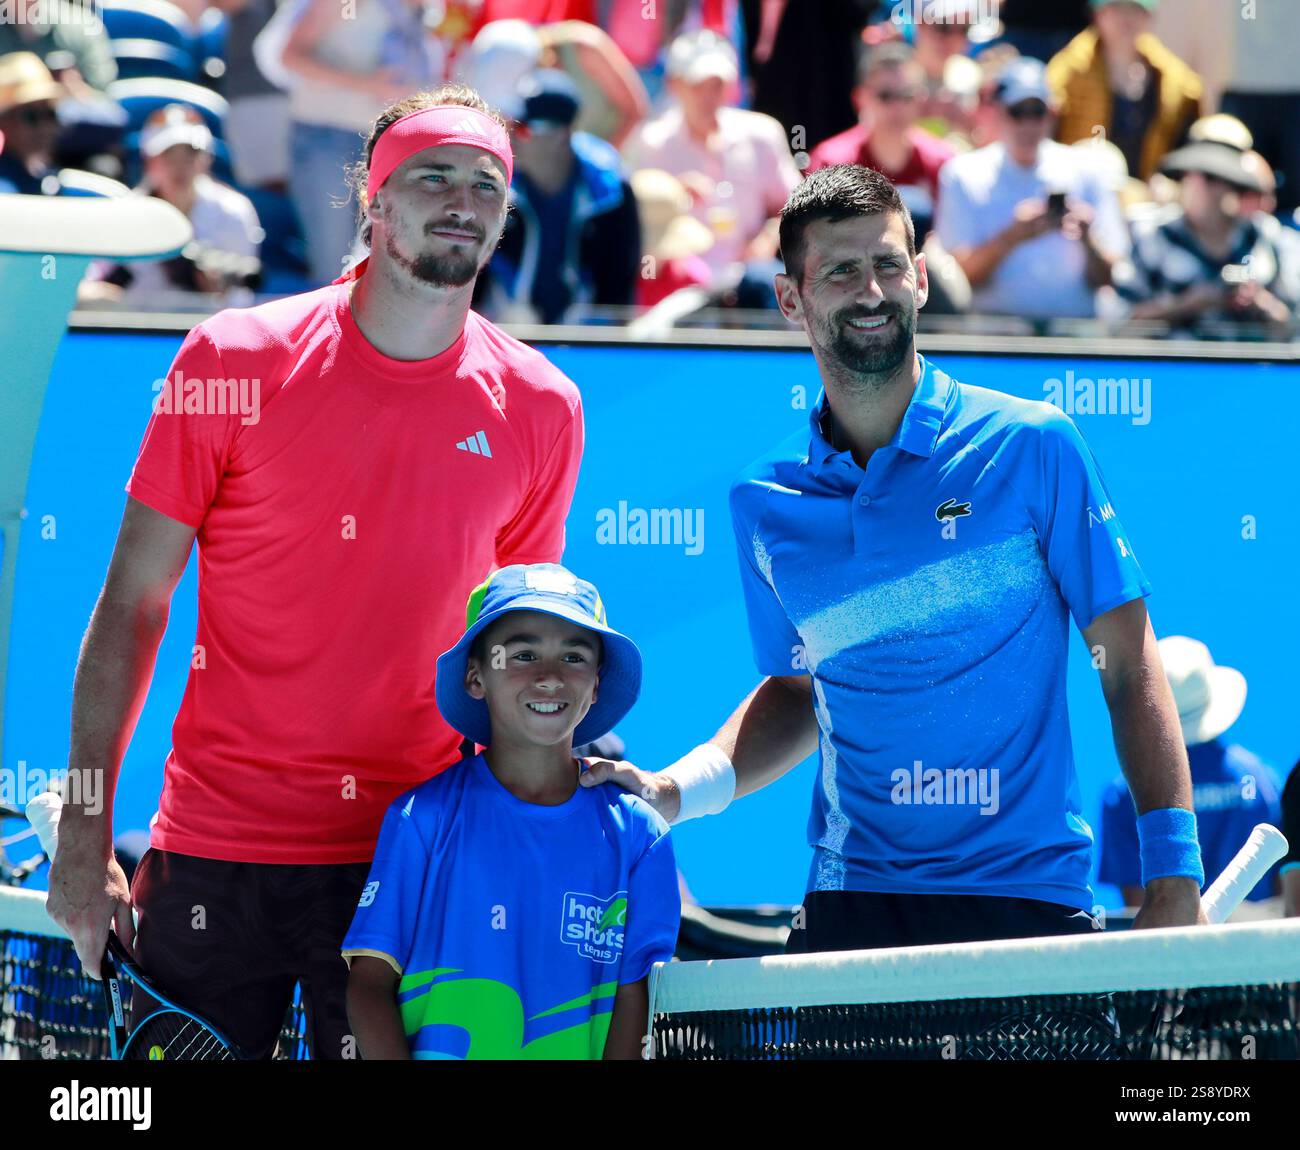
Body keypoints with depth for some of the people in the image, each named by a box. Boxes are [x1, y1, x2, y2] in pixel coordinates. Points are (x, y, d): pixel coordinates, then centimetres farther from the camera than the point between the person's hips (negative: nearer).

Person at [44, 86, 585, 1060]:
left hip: (414, 860, 1)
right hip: (217, 850, -1)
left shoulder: (541, 410, 4)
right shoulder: (236, 361, -2)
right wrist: (85, 833, -5)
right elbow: (133, 604, 0)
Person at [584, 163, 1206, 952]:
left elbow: (1130, 666, 0)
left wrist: (1173, 877, -8)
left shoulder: (1032, 446, -1)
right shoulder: (766, 504, 9)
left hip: (1030, 895, -3)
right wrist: (671, 791, 6)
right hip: (849, 909, 3)